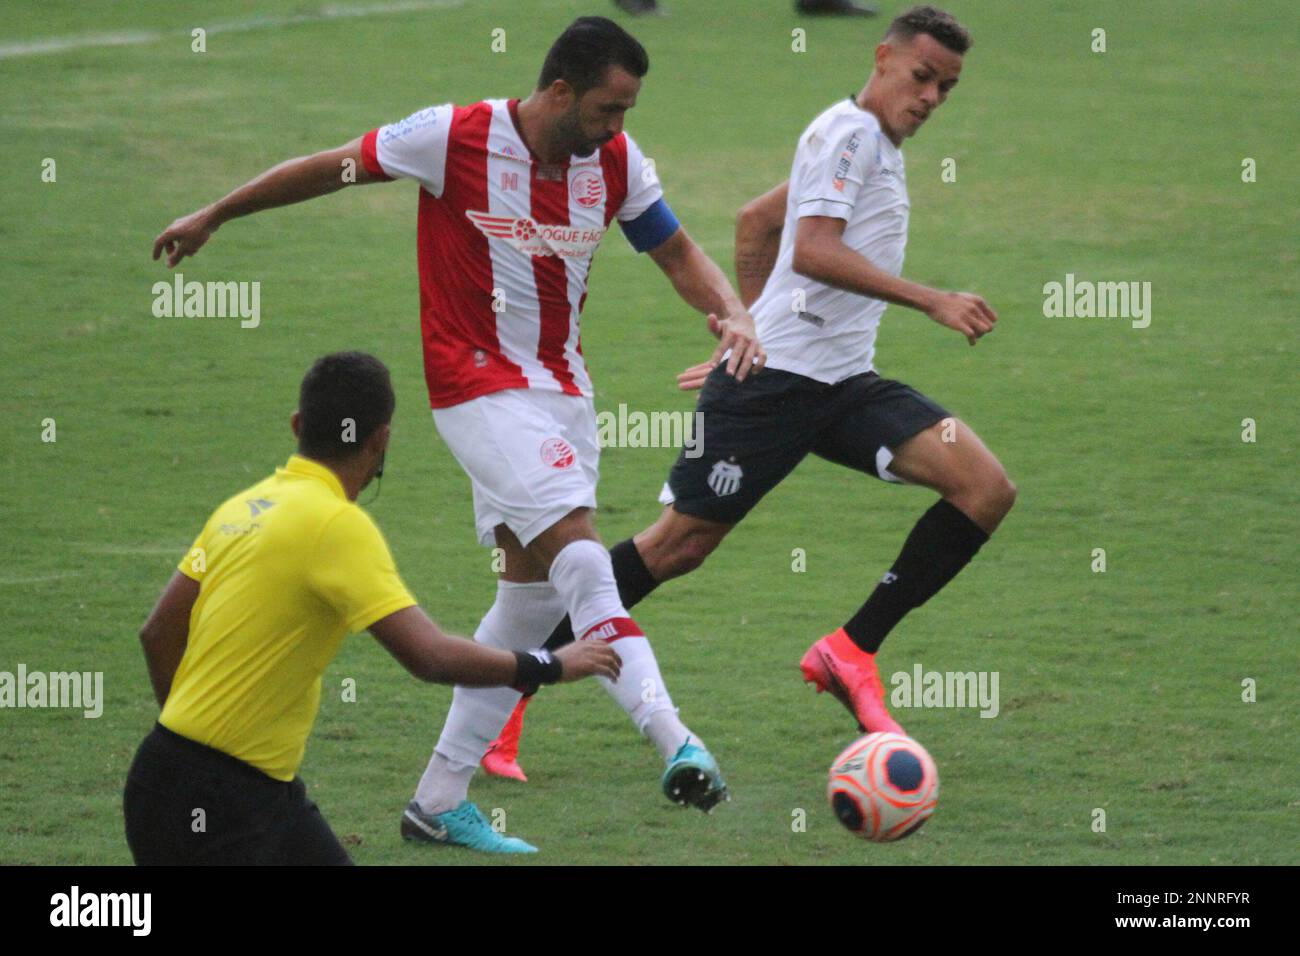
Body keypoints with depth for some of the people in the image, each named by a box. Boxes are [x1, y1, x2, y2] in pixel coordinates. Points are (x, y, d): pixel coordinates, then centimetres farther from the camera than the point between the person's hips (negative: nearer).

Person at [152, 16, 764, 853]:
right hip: (478, 383, -7)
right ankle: (675, 744, -34)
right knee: (577, 548, -22)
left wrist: (733, 312, -12)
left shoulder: (616, 162, -1)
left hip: (562, 389, 7)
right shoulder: (455, 139, -15)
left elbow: (678, 254, 10)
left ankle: (438, 801, 16)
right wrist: (214, 217, 9)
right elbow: (331, 170, -2)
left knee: (535, 592, 8)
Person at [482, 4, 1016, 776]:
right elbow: (813, 250, -22)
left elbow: (756, 220, 30)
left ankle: (851, 653, -5)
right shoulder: (849, 132, -8)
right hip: (776, 376, -9)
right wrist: (933, 302, -24)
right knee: (679, 545, -6)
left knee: (987, 488, -8)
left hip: (843, 382, 9)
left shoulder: (876, 148, 20)